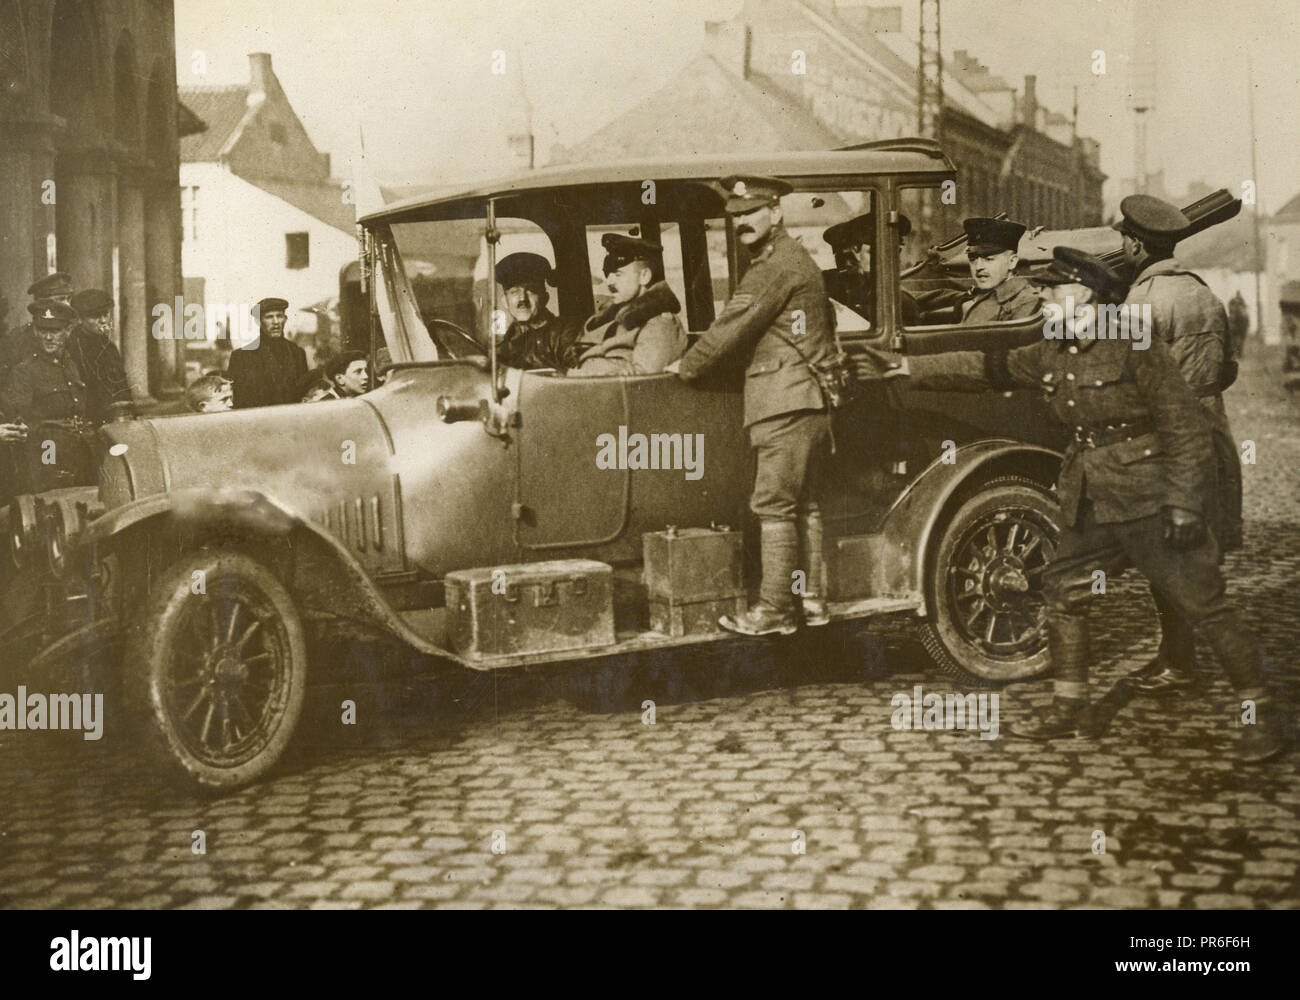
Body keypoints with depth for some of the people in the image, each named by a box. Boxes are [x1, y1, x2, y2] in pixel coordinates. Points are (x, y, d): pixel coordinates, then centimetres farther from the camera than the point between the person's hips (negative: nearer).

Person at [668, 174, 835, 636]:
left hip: (785, 402, -11)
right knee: (805, 506, 13)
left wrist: (686, 366, -2)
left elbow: (734, 325, -14)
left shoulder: (777, 265, -13)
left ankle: (775, 610, -6)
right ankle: (813, 600, 17)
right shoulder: (798, 259, 20)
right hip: (811, 399, 11)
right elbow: (824, 325, 28)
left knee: (774, 505, -9)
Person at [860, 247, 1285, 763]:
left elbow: (1186, 428, -14)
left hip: (1150, 502, -8)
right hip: (1091, 506, 8)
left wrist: (1184, 503, -19)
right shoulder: (1053, 354, 9)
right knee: (1062, 592, 11)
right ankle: (1069, 709, 24)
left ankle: (1260, 713, 4)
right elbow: (988, 368, 18)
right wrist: (910, 367, 16)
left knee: (1204, 603, -5)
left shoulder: (1138, 348, -13)